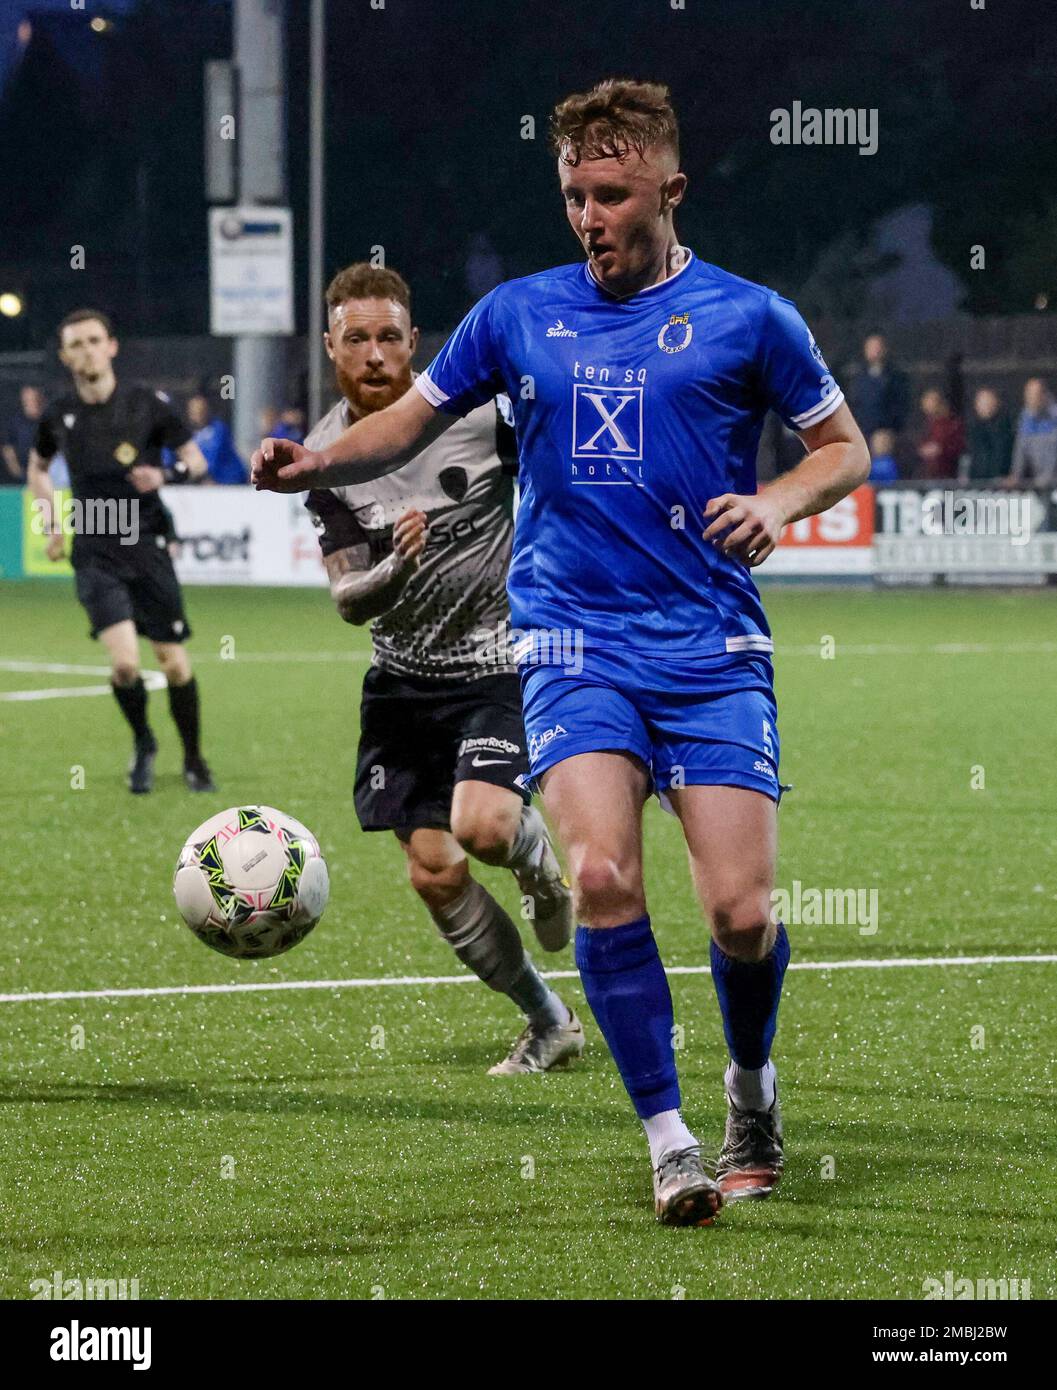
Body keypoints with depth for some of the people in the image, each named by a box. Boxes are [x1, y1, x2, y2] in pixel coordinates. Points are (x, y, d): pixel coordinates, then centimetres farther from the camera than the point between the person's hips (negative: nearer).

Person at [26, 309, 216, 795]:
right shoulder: (57, 416, 3)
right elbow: (37, 467, 23)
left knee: (174, 663, 1)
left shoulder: (148, 404, -3)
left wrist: (167, 475, -18)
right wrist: (51, 520, 10)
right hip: (94, 553, 0)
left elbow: (196, 459, 3)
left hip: (148, 548, 0)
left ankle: (193, 760, 22)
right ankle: (142, 744, 11)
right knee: (124, 661, -17)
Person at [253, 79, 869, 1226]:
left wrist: (778, 503, -8)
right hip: (573, 645, 1)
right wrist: (315, 464, 0)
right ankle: (670, 1144, -12)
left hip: (712, 651, -1)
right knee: (601, 878, -21)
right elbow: (410, 423, 19)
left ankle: (751, 1087, 24)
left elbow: (844, 446, 13)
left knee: (739, 910, -9)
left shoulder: (746, 317, 4)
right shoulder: (517, 315, 10)